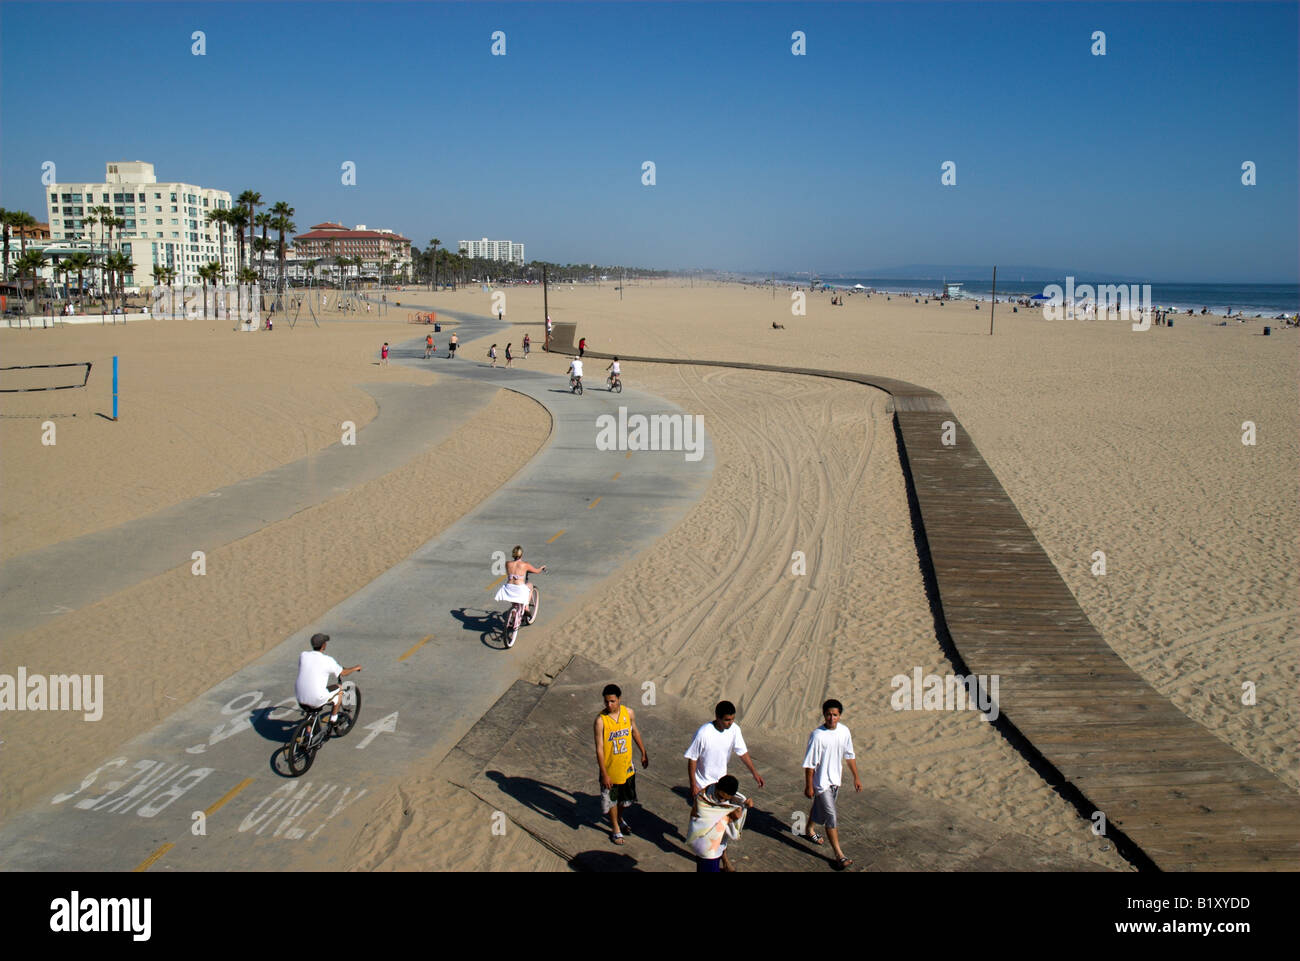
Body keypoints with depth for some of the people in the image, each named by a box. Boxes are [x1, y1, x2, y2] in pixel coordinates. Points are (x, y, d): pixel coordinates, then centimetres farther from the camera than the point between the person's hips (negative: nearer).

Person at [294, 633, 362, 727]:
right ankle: (333, 718, 25)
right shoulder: (327, 660, -9)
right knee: (339, 689, 18)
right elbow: (343, 673, 6)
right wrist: (355, 668, 26)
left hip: (300, 699, 5)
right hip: (317, 700, -5)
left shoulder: (303, 655, 1)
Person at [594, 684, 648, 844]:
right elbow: (599, 748, -19)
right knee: (611, 799, 13)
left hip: (626, 765, 4)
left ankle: (619, 819, 51)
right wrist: (604, 774, -18)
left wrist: (643, 753, 15)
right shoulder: (601, 719, -23)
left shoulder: (629, 712, -12)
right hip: (609, 767, -4)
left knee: (625, 797, 22)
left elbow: (635, 732, 8)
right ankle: (616, 829, 36)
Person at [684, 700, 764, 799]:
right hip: (703, 781, -5)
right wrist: (693, 785, -17)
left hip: (721, 779, 5)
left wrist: (754, 772, -12)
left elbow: (742, 753, -3)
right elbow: (692, 759, -20)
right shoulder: (703, 733, -29)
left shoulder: (735, 729, -15)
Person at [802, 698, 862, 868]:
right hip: (821, 781, -6)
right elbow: (810, 764, -18)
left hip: (835, 779, 6)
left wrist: (856, 777, 11)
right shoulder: (817, 736, -24)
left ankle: (810, 830, 51)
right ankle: (839, 854, -1)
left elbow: (849, 756, 8)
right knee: (831, 816, -7)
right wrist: (808, 786, -14)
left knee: (819, 807, 26)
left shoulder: (844, 731, -6)